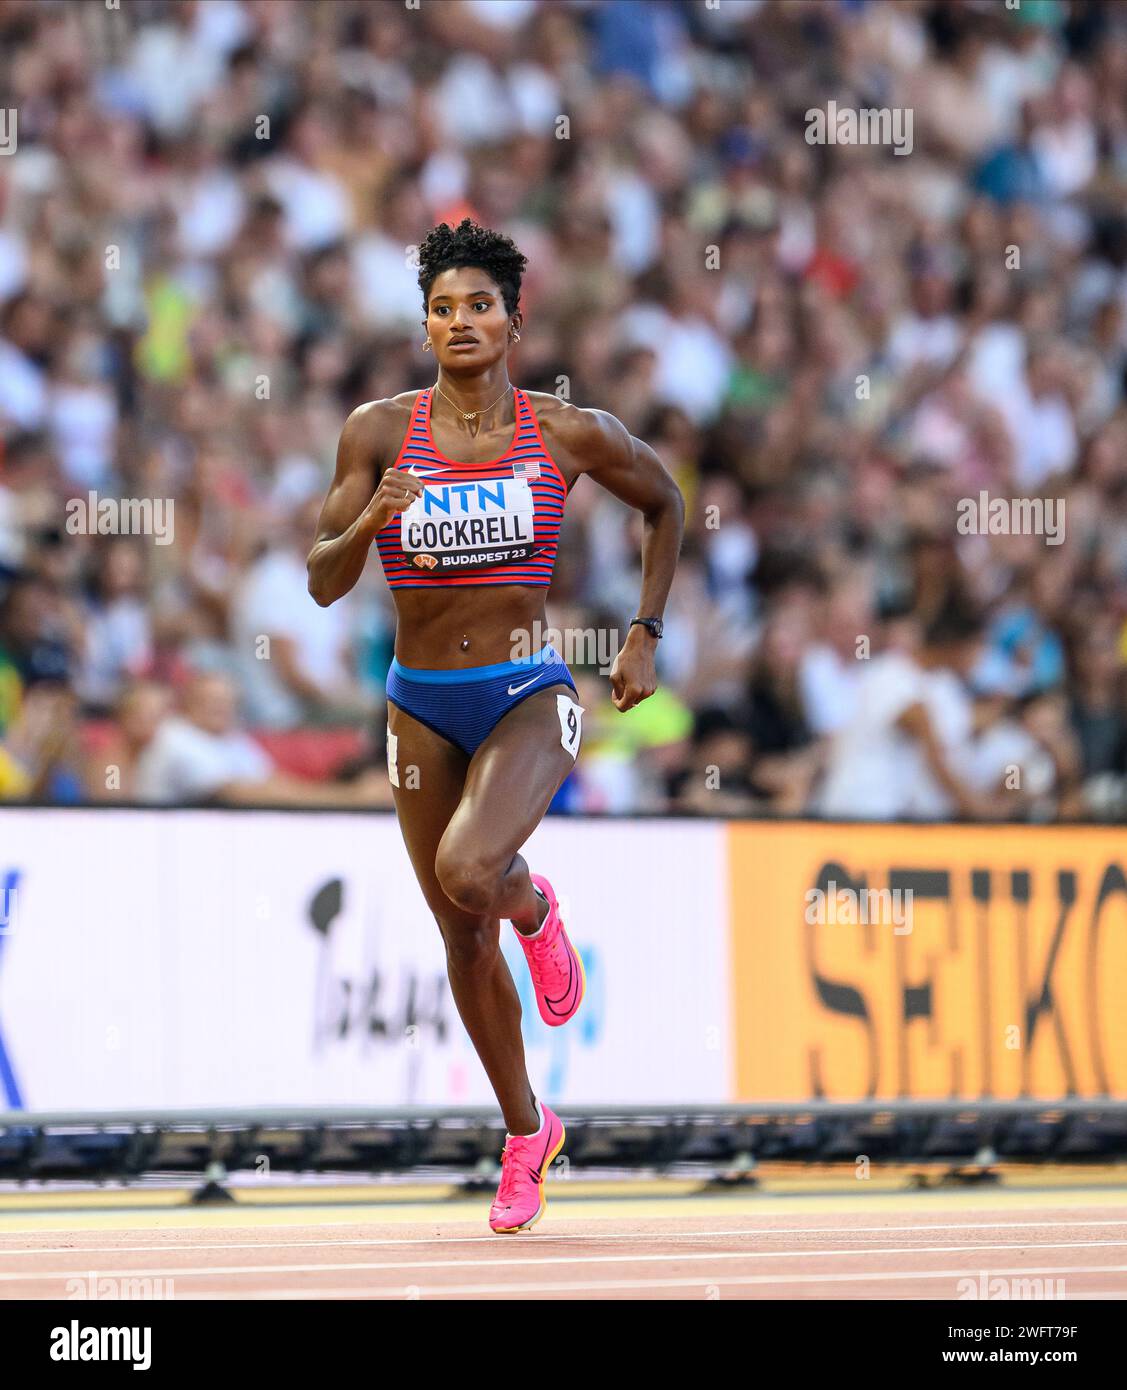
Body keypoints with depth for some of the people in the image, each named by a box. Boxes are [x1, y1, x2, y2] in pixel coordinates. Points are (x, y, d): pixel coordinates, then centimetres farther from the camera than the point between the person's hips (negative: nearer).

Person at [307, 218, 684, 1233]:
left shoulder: (568, 434, -5)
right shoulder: (380, 432, -3)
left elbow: (665, 503, 14)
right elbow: (324, 582, -5)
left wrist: (645, 635, 9)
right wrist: (369, 522, -25)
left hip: (528, 697, -3)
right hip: (423, 703, 3)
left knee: (467, 872, -30)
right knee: (463, 936, 10)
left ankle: (535, 906, 8)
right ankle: (526, 1131, 30)